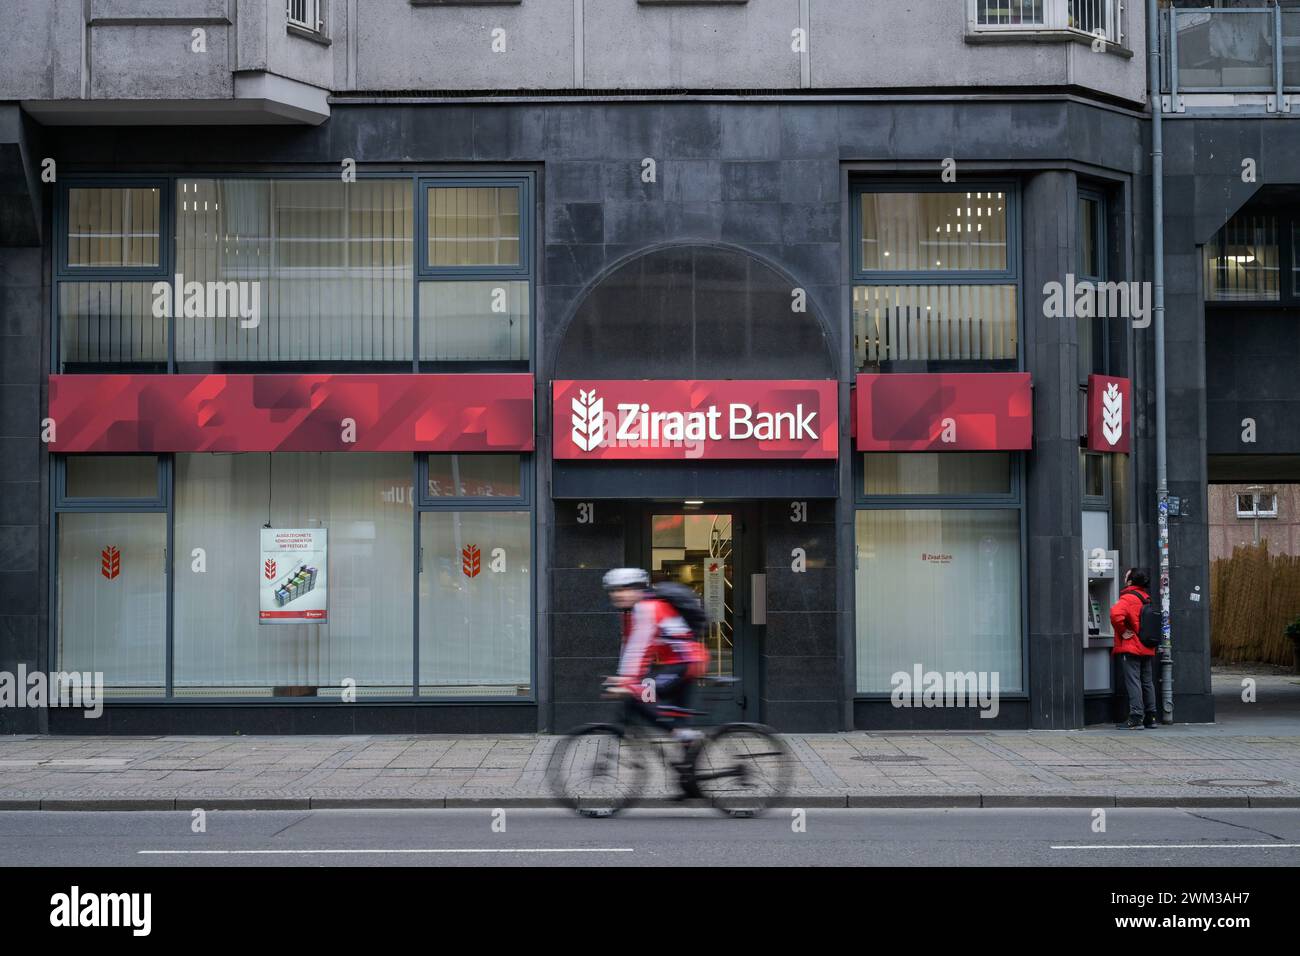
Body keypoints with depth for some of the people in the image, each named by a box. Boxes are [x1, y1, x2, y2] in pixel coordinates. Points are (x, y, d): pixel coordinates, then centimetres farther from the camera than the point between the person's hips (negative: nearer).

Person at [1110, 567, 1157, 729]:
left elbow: (1116, 614, -31)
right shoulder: (1146, 598, 13)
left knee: (1133, 681, -7)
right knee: (1147, 682, 11)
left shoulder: (1128, 598, -13)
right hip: (1147, 649, 8)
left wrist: (1122, 632, -17)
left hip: (1130, 648, -8)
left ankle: (1136, 717, -10)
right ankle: (1150, 717, 15)